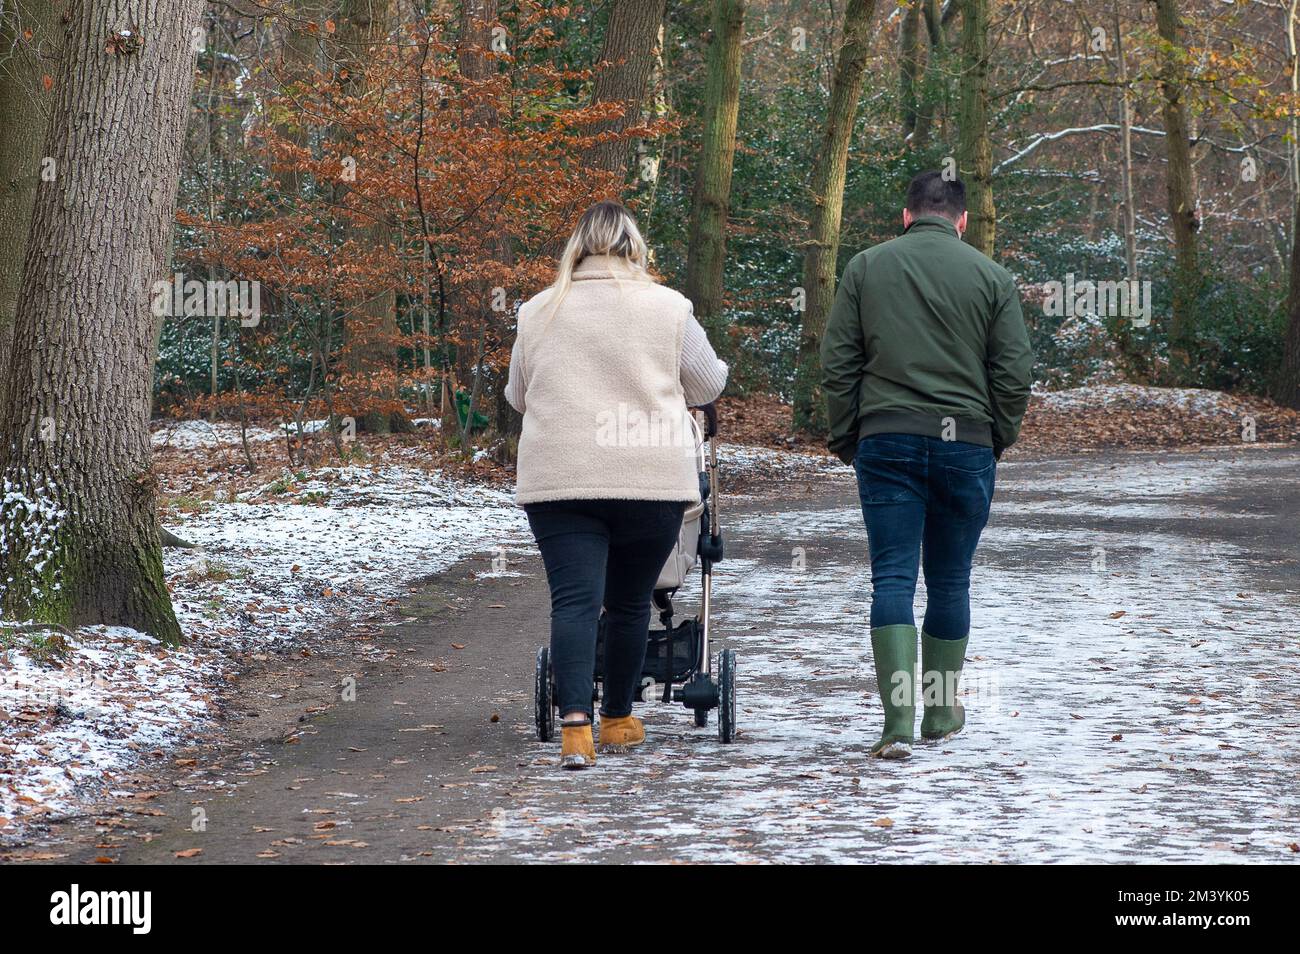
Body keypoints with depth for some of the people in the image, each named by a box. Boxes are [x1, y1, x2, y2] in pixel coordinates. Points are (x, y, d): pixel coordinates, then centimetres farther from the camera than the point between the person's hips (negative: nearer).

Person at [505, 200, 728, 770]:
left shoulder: (538, 311, 7)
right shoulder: (667, 307, 2)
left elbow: (518, 396, 19)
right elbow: (708, 385, 12)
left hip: (558, 480, 1)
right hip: (651, 479, 0)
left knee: (574, 599, -5)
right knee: (630, 601, 12)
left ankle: (575, 724, -21)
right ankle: (618, 721, 24)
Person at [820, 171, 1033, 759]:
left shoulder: (866, 268, 6)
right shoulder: (990, 276, 4)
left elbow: (836, 364, 4)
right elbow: (1014, 373, 2)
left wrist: (843, 439, 11)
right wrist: (998, 441, 14)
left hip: (886, 441, 0)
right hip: (966, 444, 0)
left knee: (893, 579, -3)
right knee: (950, 581, 12)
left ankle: (899, 717, -17)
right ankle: (942, 711, 21)